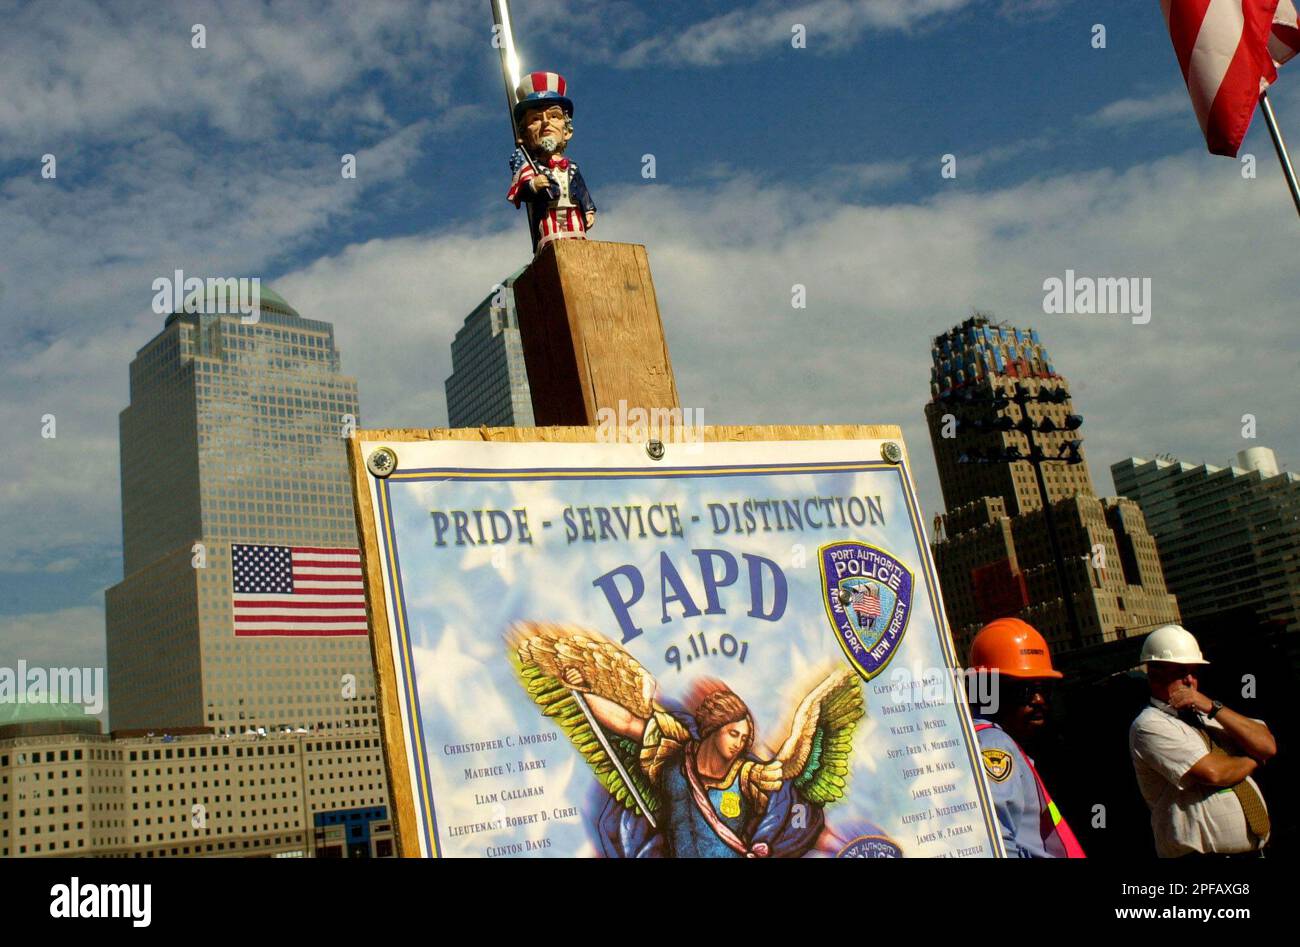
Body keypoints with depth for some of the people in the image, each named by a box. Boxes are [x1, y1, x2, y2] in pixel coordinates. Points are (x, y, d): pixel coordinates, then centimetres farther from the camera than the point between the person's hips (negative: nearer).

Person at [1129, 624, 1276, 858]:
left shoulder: (1206, 715, 12)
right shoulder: (1149, 726, -11)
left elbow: (1267, 746, -1)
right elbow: (1212, 773, -20)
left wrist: (1213, 707, -10)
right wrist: (1253, 760, -1)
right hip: (1202, 851, -7)